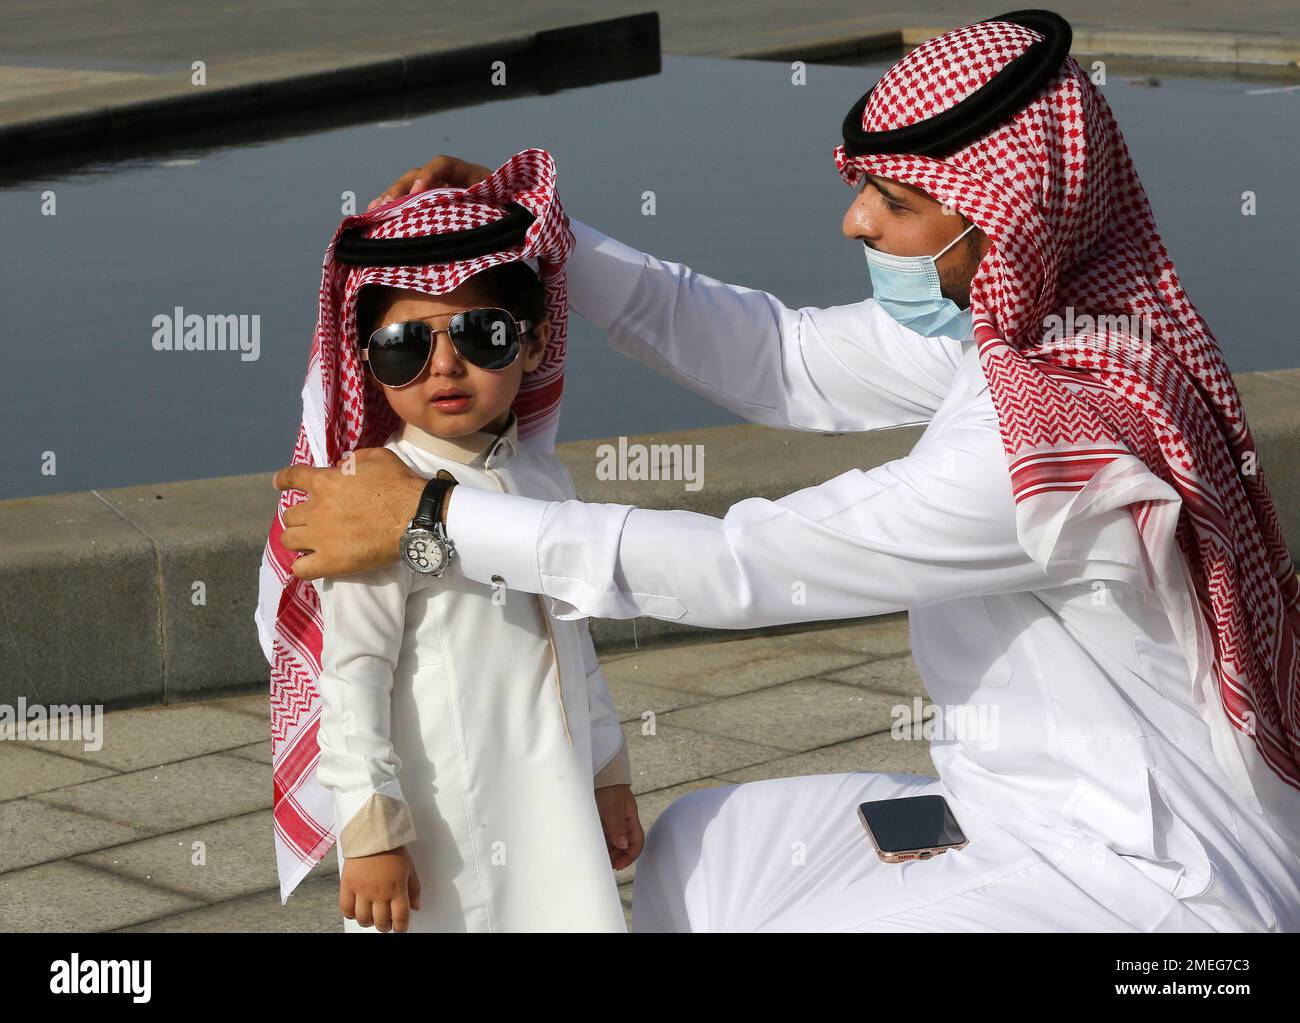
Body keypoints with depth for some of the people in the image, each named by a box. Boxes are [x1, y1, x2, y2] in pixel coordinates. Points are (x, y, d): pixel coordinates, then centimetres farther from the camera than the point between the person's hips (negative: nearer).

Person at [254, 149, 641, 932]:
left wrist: (610, 775, 23)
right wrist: (370, 830, -17)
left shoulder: (545, 480, 10)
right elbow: (352, 677, -14)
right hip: (439, 828, -6)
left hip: (555, 809, 6)